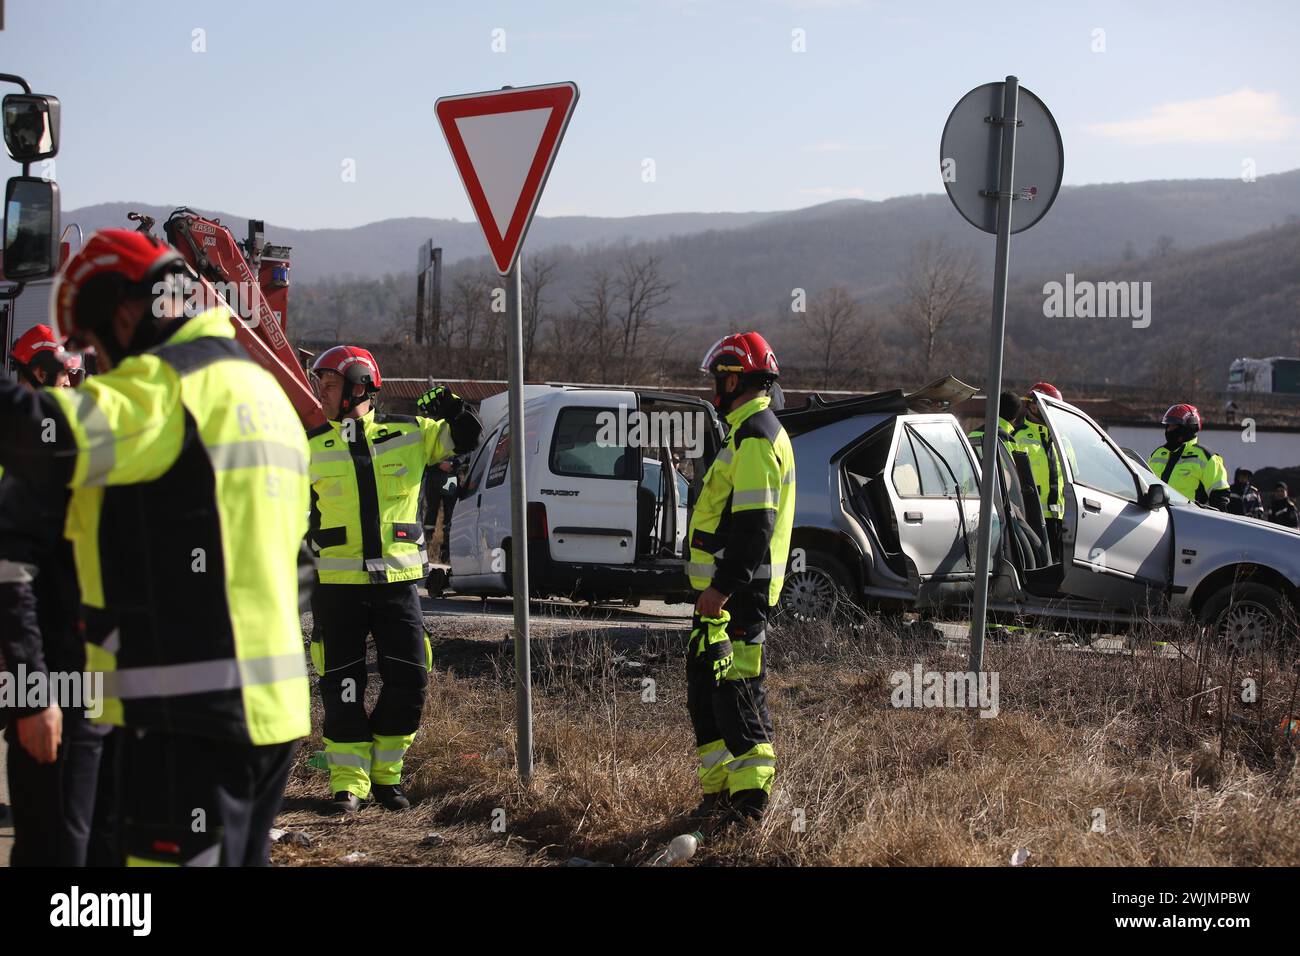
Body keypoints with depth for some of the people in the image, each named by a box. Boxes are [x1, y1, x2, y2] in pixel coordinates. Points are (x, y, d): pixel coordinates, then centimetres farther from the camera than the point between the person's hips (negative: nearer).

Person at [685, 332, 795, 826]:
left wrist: (722, 586, -26)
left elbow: (753, 525, -24)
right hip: (727, 589, 11)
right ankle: (719, 789, 22)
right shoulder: (753, 432, 19)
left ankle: (749, 798, -7)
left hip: (735, 594, -11)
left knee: (736, 692, -9)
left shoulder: (754, 438, -16)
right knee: (704, 688, 15)